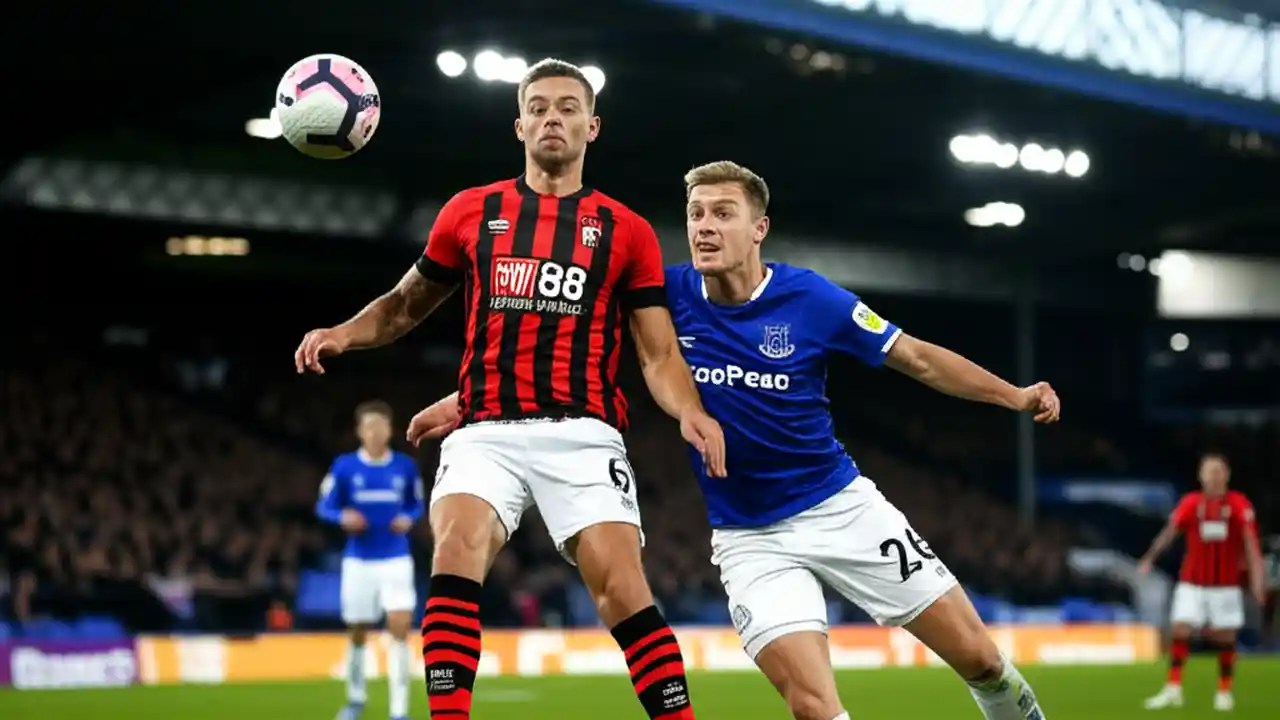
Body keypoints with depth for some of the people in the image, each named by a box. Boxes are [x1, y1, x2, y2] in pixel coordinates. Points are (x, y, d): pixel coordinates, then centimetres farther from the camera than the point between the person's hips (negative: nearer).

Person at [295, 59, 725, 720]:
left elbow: (658, 353, 6)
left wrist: (689, 411, -14)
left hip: (582, 434, -1)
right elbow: (407, 303, 24)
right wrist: (343, 334, 5)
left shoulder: (626, 232, 9)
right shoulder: (470, 213, 12)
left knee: (622, 589, -17)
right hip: (486, 433, 1)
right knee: (456, 550, -26)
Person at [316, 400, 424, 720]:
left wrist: (409, 519, -10)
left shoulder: (406, 466, 1)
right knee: (358, 633, 10)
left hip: (396, 560, 0)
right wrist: (343, 517, -21)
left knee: (400, 628, -14)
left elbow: (416, 505, 13)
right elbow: (324, 507, 1)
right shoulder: (344, 466, -4)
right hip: (358, 561, 0)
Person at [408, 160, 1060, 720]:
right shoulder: (668, 298, -8)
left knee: (977, 657, 2)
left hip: (844, 508, 0)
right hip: (749, 538, 0)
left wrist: (1014, 396, -9)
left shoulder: (809, 297, -11)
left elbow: (918, 358, -2)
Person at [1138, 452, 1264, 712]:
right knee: (1181, 630, -9)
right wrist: (1150, 558, -18)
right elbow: (1169, 532, -6)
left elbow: (1251, 544, -5)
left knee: (1225, 637, 4)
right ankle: (1173, 688, -4)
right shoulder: (1190, 503, 0)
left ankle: (1224, 692, 18)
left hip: (1225, 584, 0)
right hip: (1191, 582, 0)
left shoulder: (1240, 504, -2)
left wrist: (1257, 580, -13)